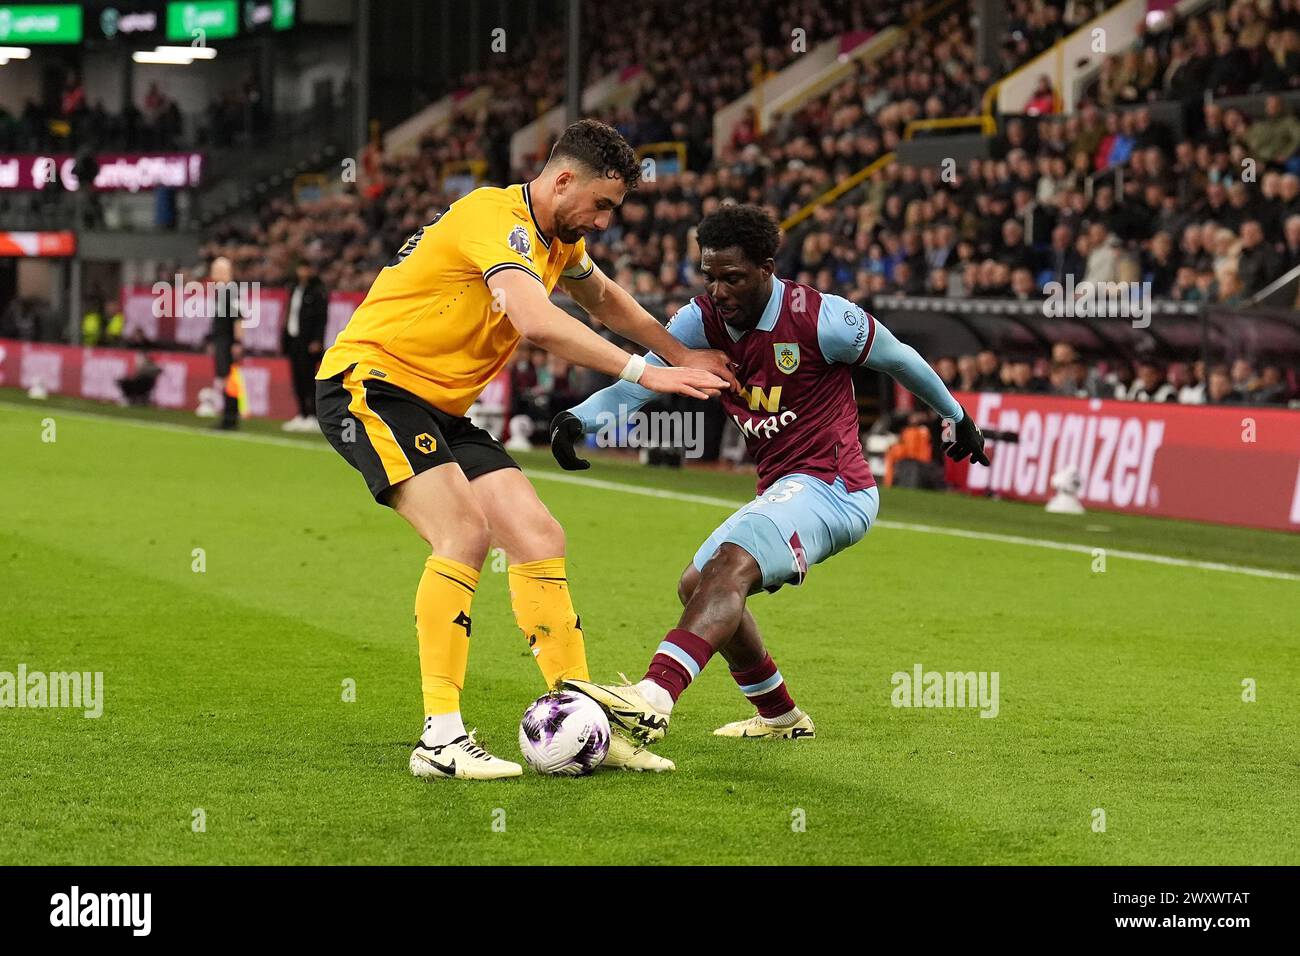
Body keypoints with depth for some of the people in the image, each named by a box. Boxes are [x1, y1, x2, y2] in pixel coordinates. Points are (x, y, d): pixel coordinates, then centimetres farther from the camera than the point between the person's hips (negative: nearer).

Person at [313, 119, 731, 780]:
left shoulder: (558, 240, 11)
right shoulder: (497, 218, -20)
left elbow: (605, 302, 34)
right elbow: (536, 322, -36)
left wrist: (684, 357, 31)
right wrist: (643, 373, -35)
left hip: (441, 408, 10)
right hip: (368, 383, -10)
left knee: (539, 538, 0)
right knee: (465, 529, -27)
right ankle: (440, 738, -26)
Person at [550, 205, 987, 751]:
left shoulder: (820, 319, -15)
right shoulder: (704, 320, 2)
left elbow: (898, 359, 2)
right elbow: (642, 378, -8)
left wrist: (957, 416, 18)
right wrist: (580, 419, -29)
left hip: (829, 485, -9)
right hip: (781, 490, 9)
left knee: (729, 566, -31)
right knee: (698, 585, 19)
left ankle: (651, 701, -52)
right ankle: (781, 717, 35)